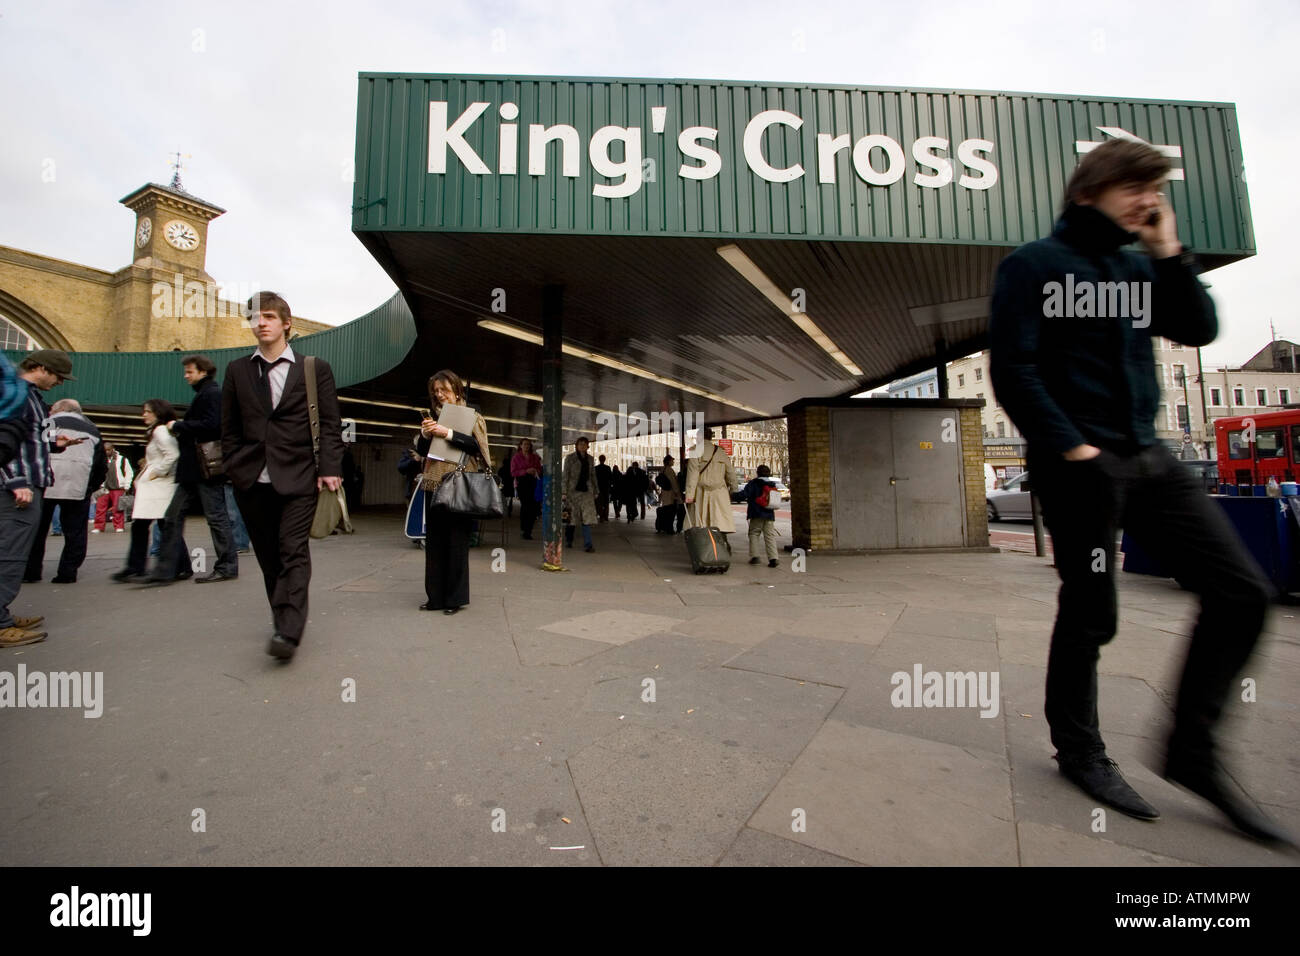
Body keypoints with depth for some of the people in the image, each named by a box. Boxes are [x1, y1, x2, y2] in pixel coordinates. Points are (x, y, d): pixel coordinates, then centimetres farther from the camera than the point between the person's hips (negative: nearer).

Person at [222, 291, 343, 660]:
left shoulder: (315, 369, 4)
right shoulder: (237, 371, 14)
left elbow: (330, 425, 0)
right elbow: (229, 429, 15)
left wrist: (329, 469, -9)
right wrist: (235, 469, 5)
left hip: (298, 478, -4)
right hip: (252, 480, 4)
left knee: (294, 551, -10)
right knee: (268, 557, 10)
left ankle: (288, 632, -12)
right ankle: (282, 619, 23)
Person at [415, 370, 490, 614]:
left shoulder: (471, 416, 2)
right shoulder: (434, 416, 15)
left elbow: (477, 445, -13)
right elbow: (421, 451, 13)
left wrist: (448, 434, -19)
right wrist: (425, 433, -5)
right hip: (433, 484, 5)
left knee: (457, 542, -2)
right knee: (434, 541, 8)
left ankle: (455, 597, 7)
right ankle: (436, 596, 17)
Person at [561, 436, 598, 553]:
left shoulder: (590, 459, 11)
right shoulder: (569, 458, -1)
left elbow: (593, 476, 16)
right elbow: (565, 476, -4)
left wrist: (595, 491, 13)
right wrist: (564, 492, -10)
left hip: (586, 491, 3)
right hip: (573, 491, -2)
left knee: (587, 517, -9)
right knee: (571, 517, 8)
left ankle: (587, 544, -11)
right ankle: (569, 541, 29)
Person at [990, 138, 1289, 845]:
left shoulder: (1137, 268, 20)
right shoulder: (1034, 265, -3)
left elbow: (1200, 330, 14)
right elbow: (1013, 370, -13)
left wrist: (1169, 252, 9)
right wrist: (1071, 447, -17)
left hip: (1146, 458, 8)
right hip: (1078, 464, -7)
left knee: (1241, 590, 3)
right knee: (1089, 613, 0)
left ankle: (1191, 748, 19)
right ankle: (1079, 752, 22)